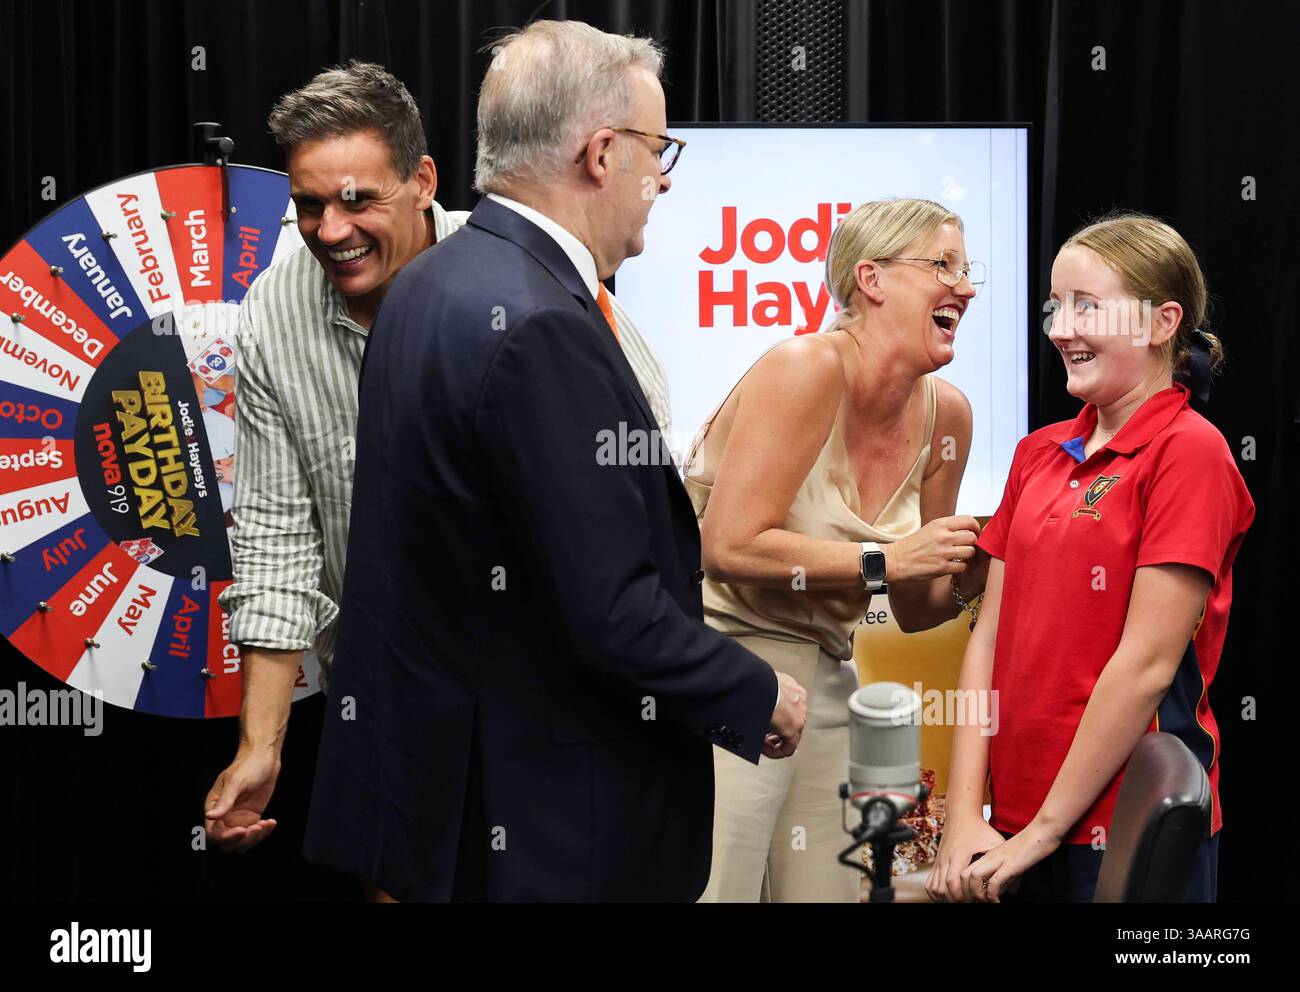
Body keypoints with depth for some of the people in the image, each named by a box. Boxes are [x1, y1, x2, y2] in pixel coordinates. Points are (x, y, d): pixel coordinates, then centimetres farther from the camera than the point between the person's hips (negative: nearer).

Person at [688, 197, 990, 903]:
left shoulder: (945, 415, 6)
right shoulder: (805, 369, -14)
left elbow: (914, 607, 14)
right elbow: (730, 547, -22)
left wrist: (972, 571, -7)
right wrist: (885, 559, -18)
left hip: (822, 678, 7)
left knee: (828, 889, 6)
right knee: (720, 892, -8)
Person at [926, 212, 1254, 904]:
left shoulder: (1189, 452, -11)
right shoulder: (1038, 454, 9)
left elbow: (1147, 663, -16)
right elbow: (991, 639, 6)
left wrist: (1046, 828, -13)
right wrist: (964, 818, -3)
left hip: (1132, 838, -6)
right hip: (1016, 829, 6)